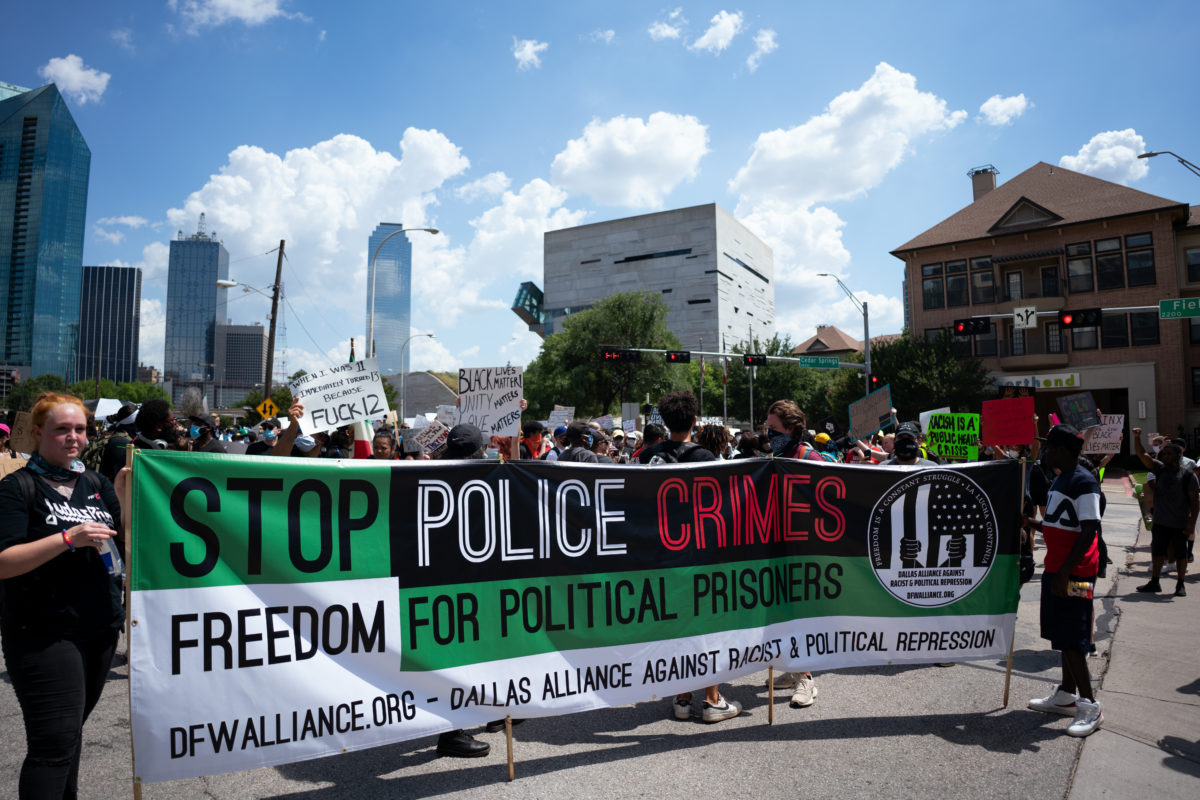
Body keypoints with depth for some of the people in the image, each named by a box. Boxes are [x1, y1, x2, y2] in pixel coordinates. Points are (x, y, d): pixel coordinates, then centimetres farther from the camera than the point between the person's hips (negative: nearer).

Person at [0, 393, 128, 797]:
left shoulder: (95, 483, 8)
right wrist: (69, 538, -25)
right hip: (43, 634, -5)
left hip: (99, 626, 5)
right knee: (55, 741, -6)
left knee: (72, 726, 18)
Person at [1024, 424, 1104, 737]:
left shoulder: (1084, 482, -16)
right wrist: (1030, 522, 12)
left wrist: (1065, 571, -24)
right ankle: (1066, 695, 25)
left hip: (1075, 573, -9)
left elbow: (1088, 532, -21)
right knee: (1062, 637, 15)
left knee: (1071, 640, -5)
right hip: (1056, 569, 9)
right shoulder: (1059, 480, 14)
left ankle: (1090, 705, 6)